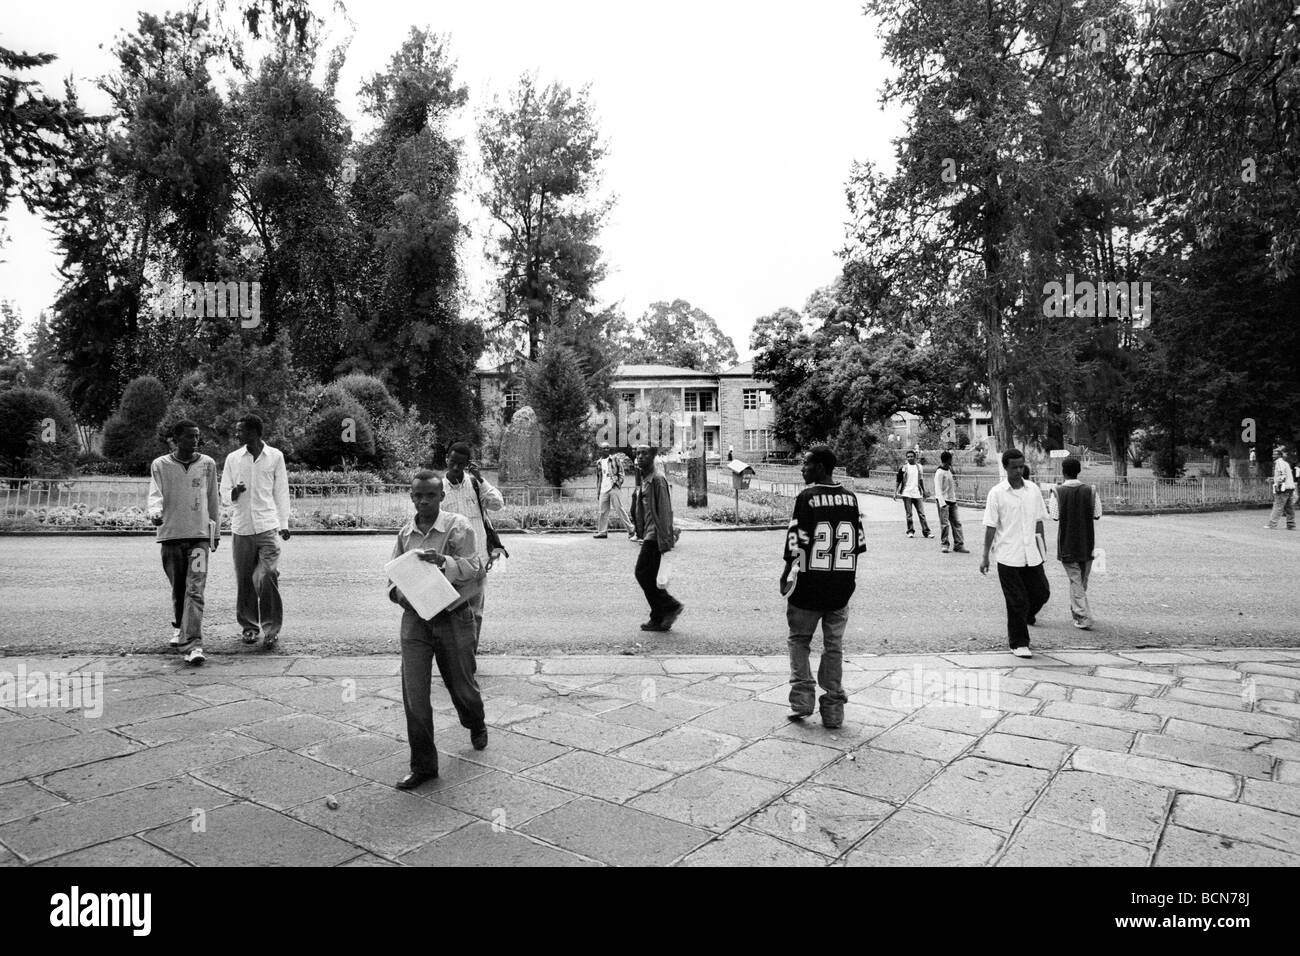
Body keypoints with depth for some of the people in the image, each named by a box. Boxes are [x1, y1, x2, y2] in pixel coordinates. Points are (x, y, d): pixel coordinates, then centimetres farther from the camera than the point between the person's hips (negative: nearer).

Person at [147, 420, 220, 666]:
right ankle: (179, 628, 39)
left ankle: (194, 645, -16)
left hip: (199, 535, -1)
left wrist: (217, 530, 19)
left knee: (195, 591, -10)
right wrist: (155, 512, -29)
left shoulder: (207, 464, 7)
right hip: (171, 534, 1)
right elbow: (155, 494, -7)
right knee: (177, 588, 14)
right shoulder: (160, 465, 4)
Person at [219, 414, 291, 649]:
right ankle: (249, 626, 19)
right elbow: (223, 495, 12)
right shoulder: (233, 458, 9)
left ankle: (271, 627, -4)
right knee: (244, 580, 5)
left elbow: (281, 491, 11)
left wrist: (284, 523, 8)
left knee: (267, 576, -13)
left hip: (267, 526, -2)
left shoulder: (275, 456, 6)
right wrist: (233, 493, -12)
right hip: (241, 527, 2)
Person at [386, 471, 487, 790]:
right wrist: (399, 593, -8)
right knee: (413, 693, -2)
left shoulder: (459, 526, -9)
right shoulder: (405, 533, 5)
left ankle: (476, 725, 47)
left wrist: (443, 561, -28)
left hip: (453, 617, -3)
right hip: (414, 618, 3)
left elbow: (476, 570, -13)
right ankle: (423, 765, 11)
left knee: (461, 685, 14)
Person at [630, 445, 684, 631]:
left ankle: (671, 606, -1)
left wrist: (665, 542, -21)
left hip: (655, 536, -10)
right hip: (649, 536, 10)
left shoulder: (657, 480, -13)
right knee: (649, 577, 10)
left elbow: (665, 511, -18)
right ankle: (659, 619, 15)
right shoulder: (644, 481, 16)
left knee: (643, 574, -9)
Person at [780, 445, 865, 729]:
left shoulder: (806, 497, -12)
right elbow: (859, 543, 8)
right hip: (841, 587, 4)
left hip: (808, 586, -4)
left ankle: (802, 697, 6)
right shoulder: (850, 498, 4)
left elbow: (795, 544, -13)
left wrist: (787, 577, -1)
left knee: (798, 640, 13)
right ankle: (833, 709, 13)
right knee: (834, 645, 11)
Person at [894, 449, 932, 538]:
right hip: (907, 494, -2)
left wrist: (924, 491, 20)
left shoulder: (919, 467, 10)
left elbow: (921, 480, 20)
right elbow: (897, 480, 1)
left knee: (922, 513, 0)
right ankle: (910, 531, 11)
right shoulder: (903, 467, 0)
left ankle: (926, 532, 3)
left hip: (917, 494, 3)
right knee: (909, 514, 0)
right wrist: (895, 492, -5)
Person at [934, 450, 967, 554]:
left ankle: (959, 545, 8)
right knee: (944, 524, -6)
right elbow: (938, 488, -20)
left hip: (952, 500, 8)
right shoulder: (940, 472, -13)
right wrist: (942, 502, -28)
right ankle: (944, 545, 4)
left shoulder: (949, 470, 13)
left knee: (956, 523, 5)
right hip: (944, 501, -8)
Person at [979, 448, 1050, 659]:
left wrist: (1042, 546, 10)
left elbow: (1039, 521, 13)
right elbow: (990, 526, -5)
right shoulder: (997, 493, -6)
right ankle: (1019, 643, 14)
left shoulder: (1033, 490, 6)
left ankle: (1023, 619, 35)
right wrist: (985, 557, -6)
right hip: (1008, 556, -4)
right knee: (1017, 602, 0)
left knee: (1042, 593, 6)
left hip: (1031, 554, 4)